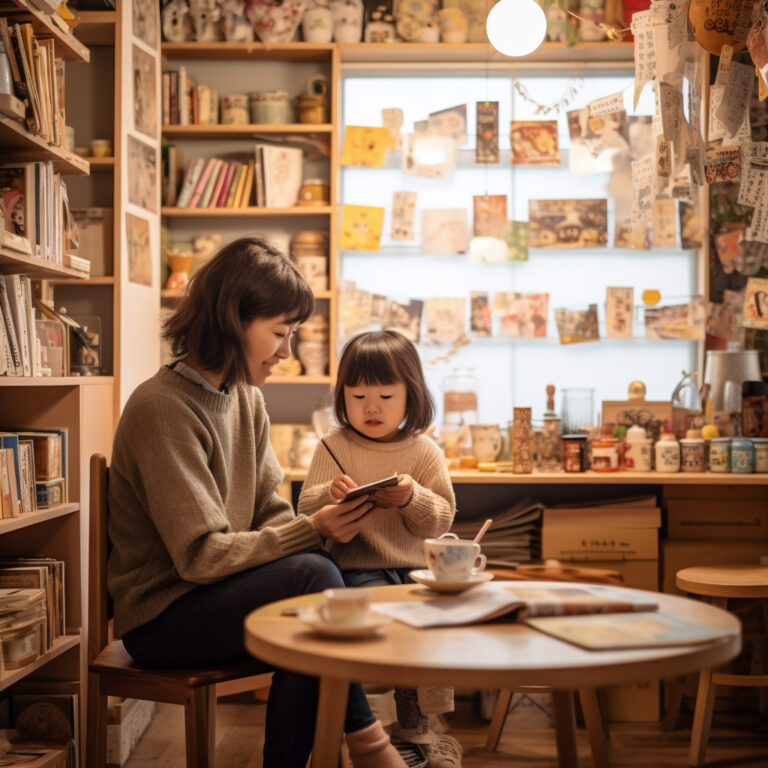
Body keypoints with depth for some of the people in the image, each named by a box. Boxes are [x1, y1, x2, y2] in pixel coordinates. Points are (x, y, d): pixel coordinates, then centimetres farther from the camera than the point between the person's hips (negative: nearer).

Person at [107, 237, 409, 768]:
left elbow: (269, 513, 8)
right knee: (313, 575, -25)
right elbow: (201, 555, -21)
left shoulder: (246, 399, 7)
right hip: (161, 617, -7)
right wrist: (312, 531, -23)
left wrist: (326, 522, -13)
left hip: (220, 594, 7)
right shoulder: (162, 408, -19)